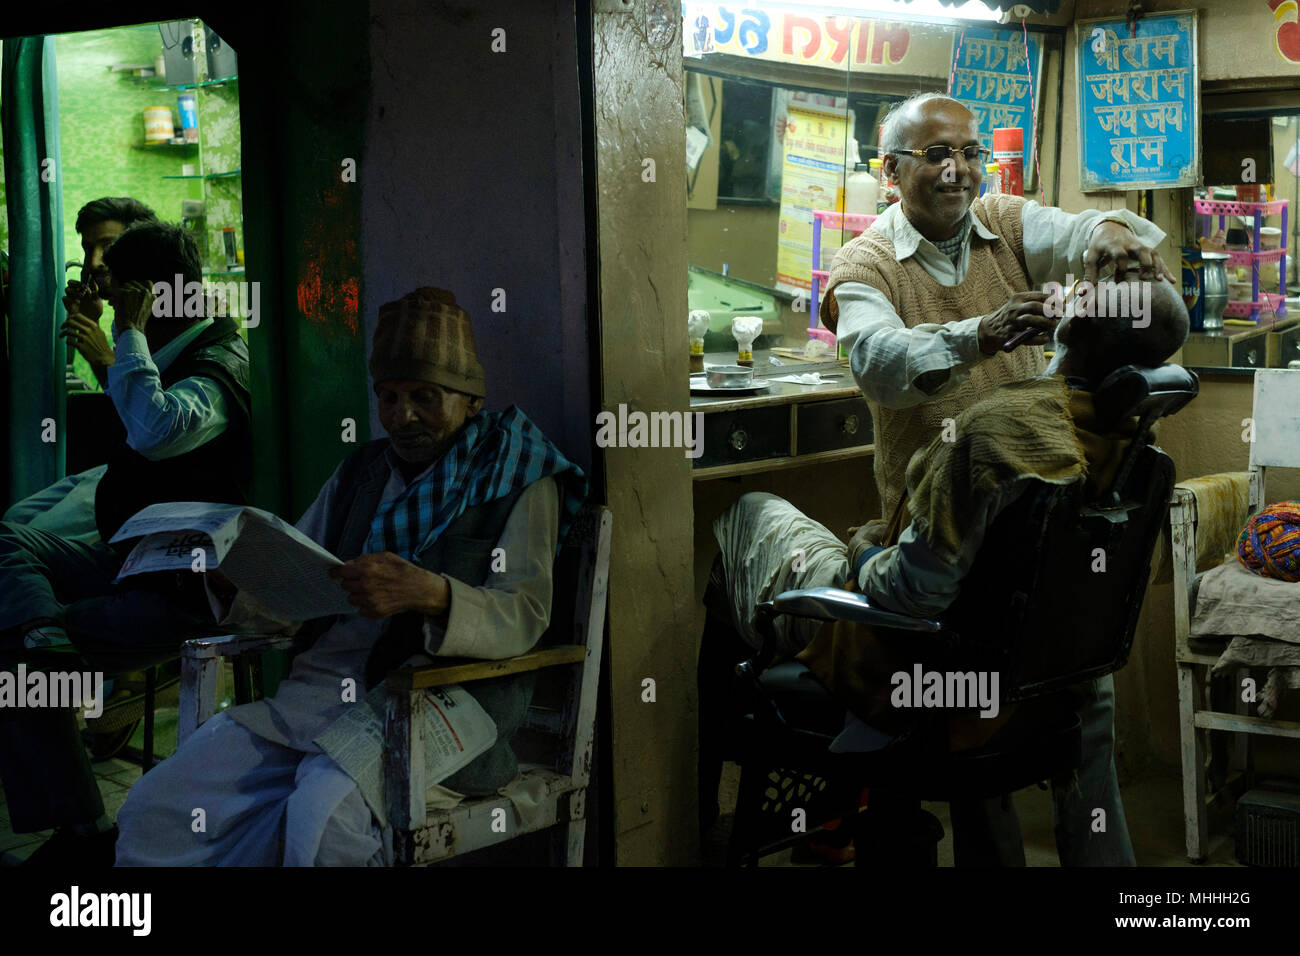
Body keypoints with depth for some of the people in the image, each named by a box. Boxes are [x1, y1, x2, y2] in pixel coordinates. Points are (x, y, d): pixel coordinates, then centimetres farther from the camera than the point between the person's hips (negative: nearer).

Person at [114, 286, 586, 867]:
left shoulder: (516, 478, 5)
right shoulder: (360, 474, 21)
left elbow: (525, 615, -10)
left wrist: (430, 595, -30)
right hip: (317, 687, 6)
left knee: (320, 817, -36)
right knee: (152, 812, -13)